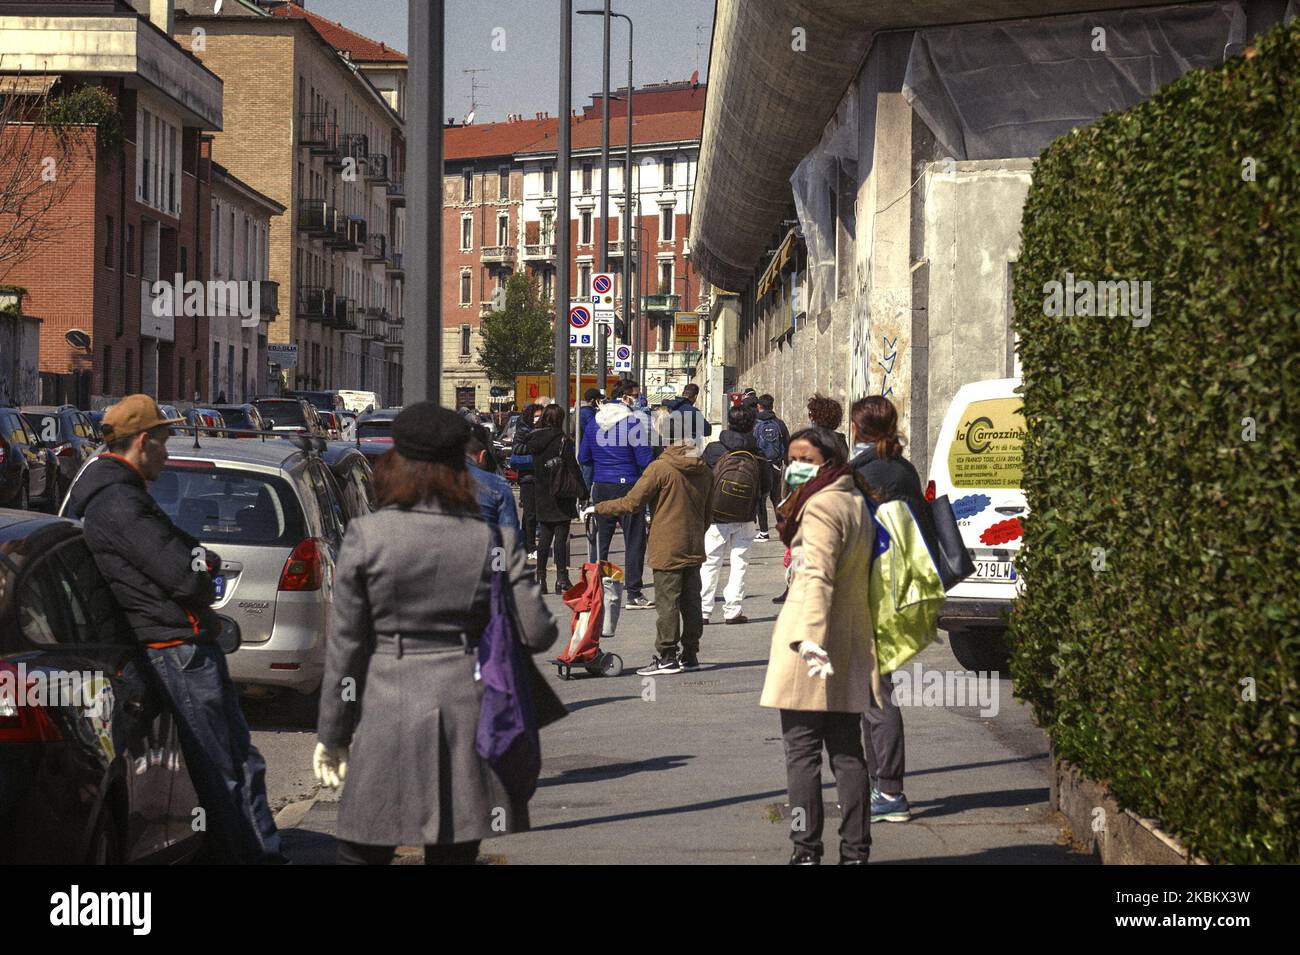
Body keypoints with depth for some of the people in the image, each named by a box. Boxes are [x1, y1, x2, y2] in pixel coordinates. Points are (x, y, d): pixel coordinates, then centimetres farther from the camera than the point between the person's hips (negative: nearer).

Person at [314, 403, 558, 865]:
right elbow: (537, 633, -1)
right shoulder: (493, 540, -1)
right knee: (453, 853, 8)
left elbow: (345, 645, -2)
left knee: (362, 853, 7)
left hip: (386, 713, -2)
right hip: (468, 714, 2)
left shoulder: (365, 536, -5)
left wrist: (331, 733, 6)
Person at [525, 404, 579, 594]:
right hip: (561, 497, -5)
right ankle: (561, 578, -3)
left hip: (541, 495, 5)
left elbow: (533, 466, 7)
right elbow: (572, 468, -11)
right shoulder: (562, 440, -11)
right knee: (561, 536, -2)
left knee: (544, 537, 11)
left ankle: (540, 578, 11)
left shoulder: (533, 440, 4)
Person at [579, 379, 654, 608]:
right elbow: (644, 459, -12)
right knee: (634, 540, 1)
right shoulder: (633, 421, -11)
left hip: (601, 487, 5)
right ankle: (632, 593, 0)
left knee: (601, 540, 12)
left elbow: (583, 458, 11)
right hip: (628, 486, -5)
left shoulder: (594, 422, 5)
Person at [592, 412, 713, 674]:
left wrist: (600, 508, 1)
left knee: (667, 602, -3)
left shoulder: (661, 468, -14)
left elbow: (632, 502, -11)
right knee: (691, 601, 11)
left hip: (667, 549, -6)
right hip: (694, 549, 7)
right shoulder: (703, 470, 7)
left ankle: (667, 656, -3)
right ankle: (690, 654, 16)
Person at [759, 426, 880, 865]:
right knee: (847, 752, 10)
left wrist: (810, 637, -34)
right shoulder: (855, 501, 16)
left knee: (802, 751, -4)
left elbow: (817, 578, -26)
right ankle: (855, 850, 11)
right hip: (851, 646, 9)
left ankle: (806, 851, -4)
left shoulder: (820, 507, -14)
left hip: (813, 646, -9)